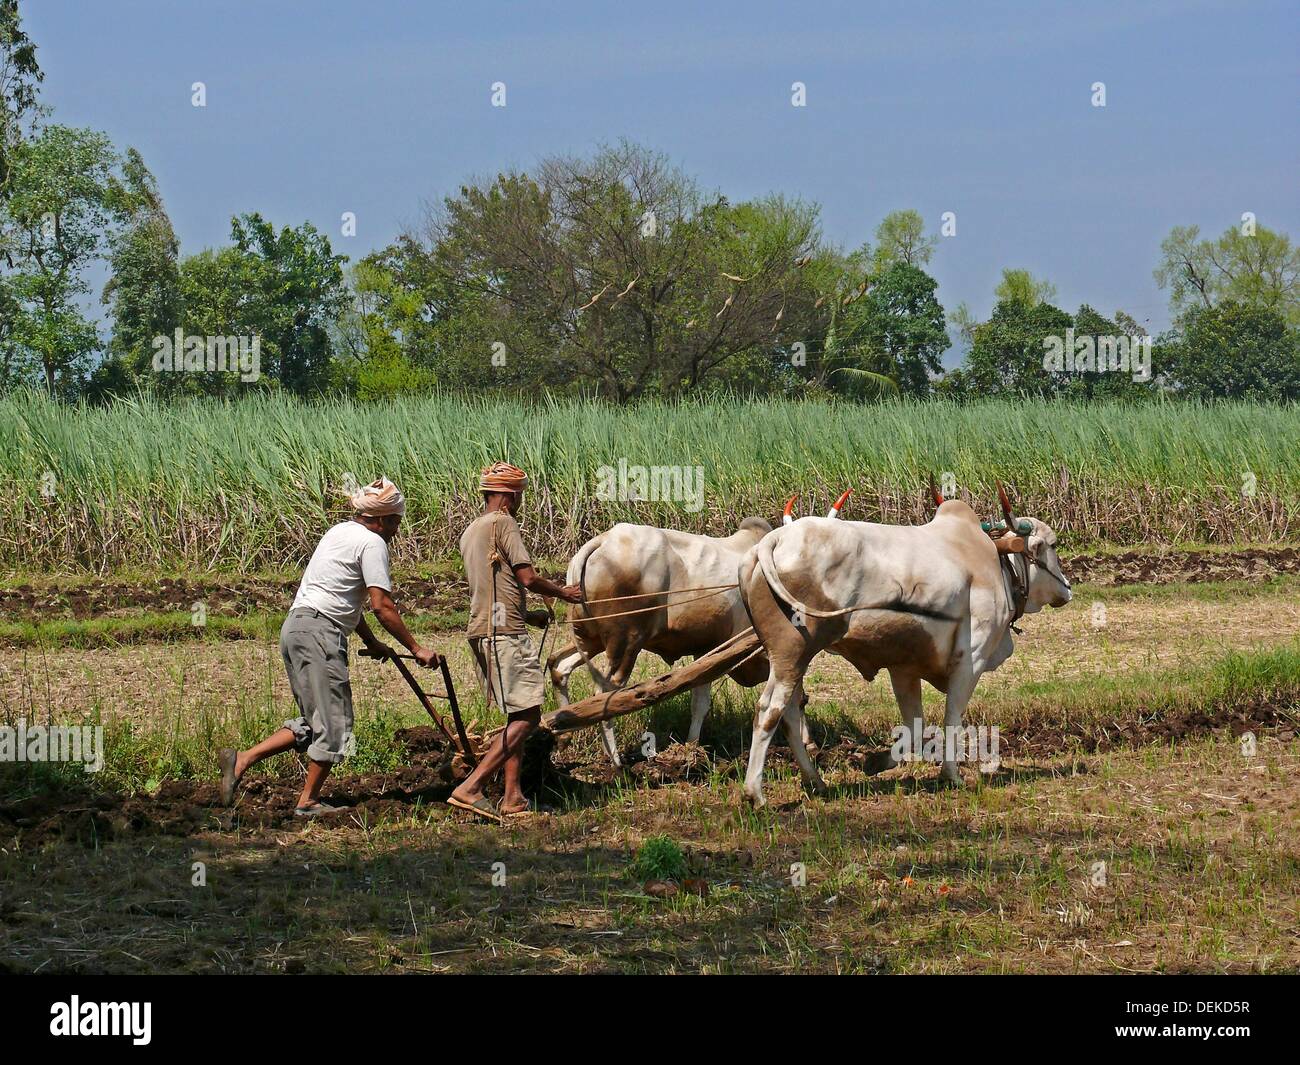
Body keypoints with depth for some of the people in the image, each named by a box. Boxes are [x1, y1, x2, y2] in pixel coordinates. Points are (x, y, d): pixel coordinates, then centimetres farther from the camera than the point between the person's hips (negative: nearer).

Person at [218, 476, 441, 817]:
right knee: (333, 721, -2)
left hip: (296, 626, 10)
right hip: (318, 632, -10)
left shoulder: (340, 532, 22)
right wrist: (415, 648, -6)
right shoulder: (372, 542, -7)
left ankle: (242, 759, 3)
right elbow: (382, 606, -13)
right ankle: (308, 801, 3)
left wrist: (371, 642, 35)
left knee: (315, 721, 12)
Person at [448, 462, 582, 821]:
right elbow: (528, 578, -12)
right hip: (505, 634, -10)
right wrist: (564, 593, 5)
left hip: (482, 631, 10)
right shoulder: (502, 523, -9)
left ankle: (513, 798, 10)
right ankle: (470, 788, -18)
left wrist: (530, 614, 35)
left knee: (517, 715, 14)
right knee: (526, 717, -10)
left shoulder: (470, 531, 20)